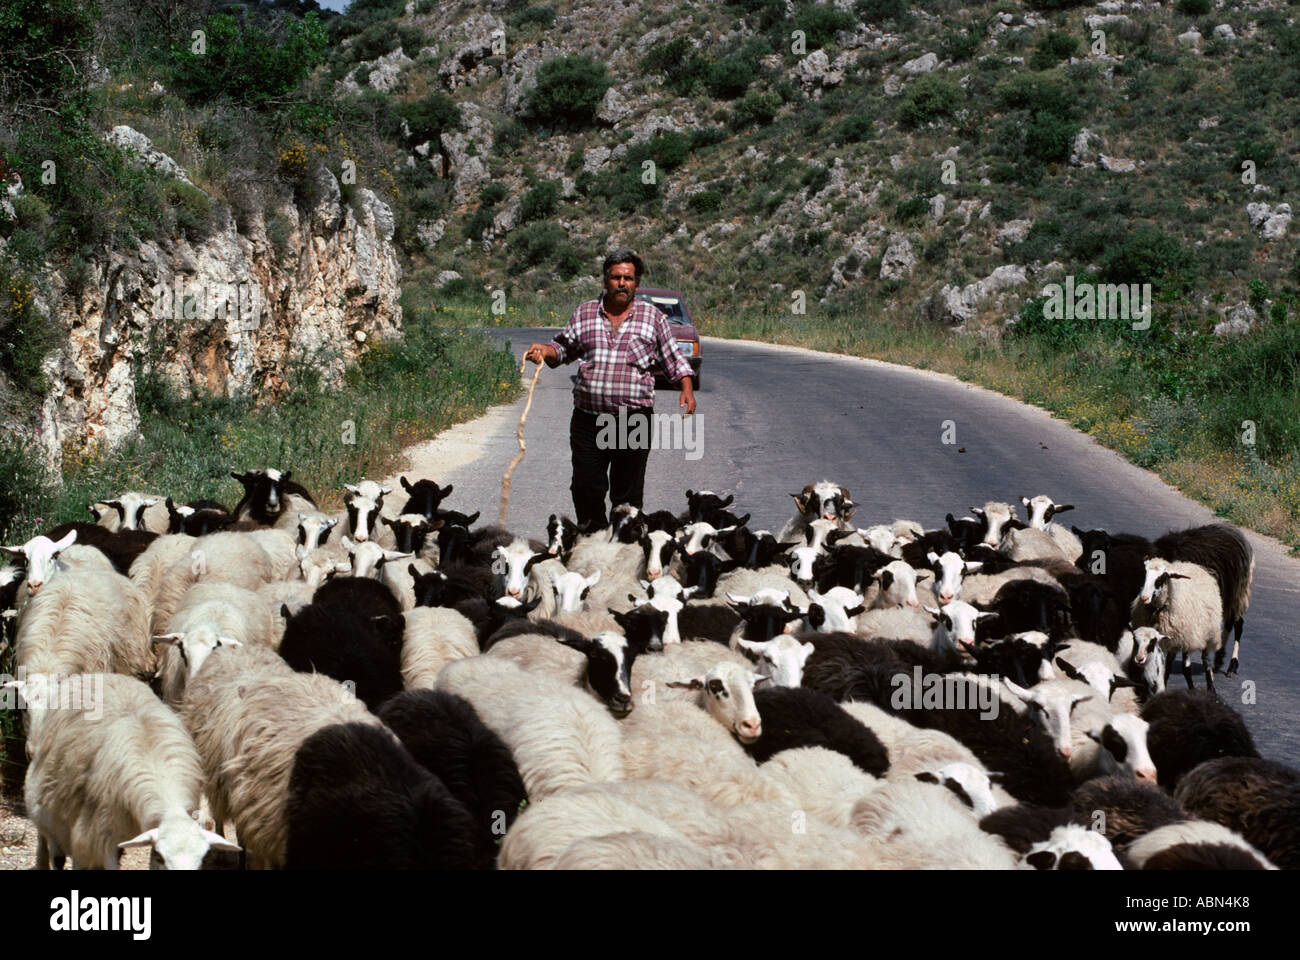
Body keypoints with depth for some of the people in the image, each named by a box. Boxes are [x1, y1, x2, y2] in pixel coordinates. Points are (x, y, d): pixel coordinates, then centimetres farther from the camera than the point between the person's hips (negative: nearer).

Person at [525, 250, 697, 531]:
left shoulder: (653, 317, 7)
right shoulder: (585, 313, 11)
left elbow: (673, 359, 9)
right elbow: (564, 348, 20)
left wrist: (687, 388, -6)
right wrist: (545, 350, -1)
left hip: (634, 422, -2)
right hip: (588, 420, 2)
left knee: (628, 493, 2)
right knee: (586, 488, 3)